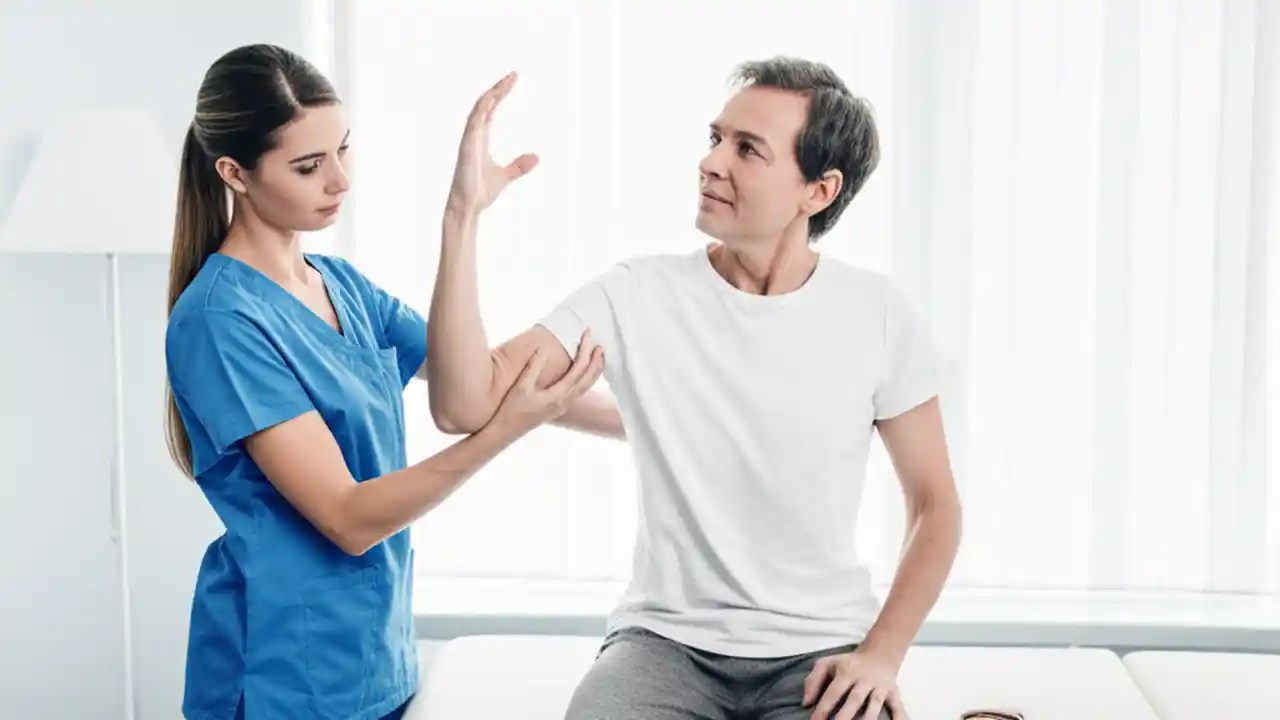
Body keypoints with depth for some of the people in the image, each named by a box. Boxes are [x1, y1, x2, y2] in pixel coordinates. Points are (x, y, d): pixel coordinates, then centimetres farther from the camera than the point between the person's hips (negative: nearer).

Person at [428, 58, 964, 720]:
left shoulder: (878, 315, -4)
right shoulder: (634, 295, -5)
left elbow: (934, 504, 6)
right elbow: (464, 406, -14)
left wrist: (881, 654, -7)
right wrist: (463, 217, -21)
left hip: (820, 649, 1)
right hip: (667, 641, 0)